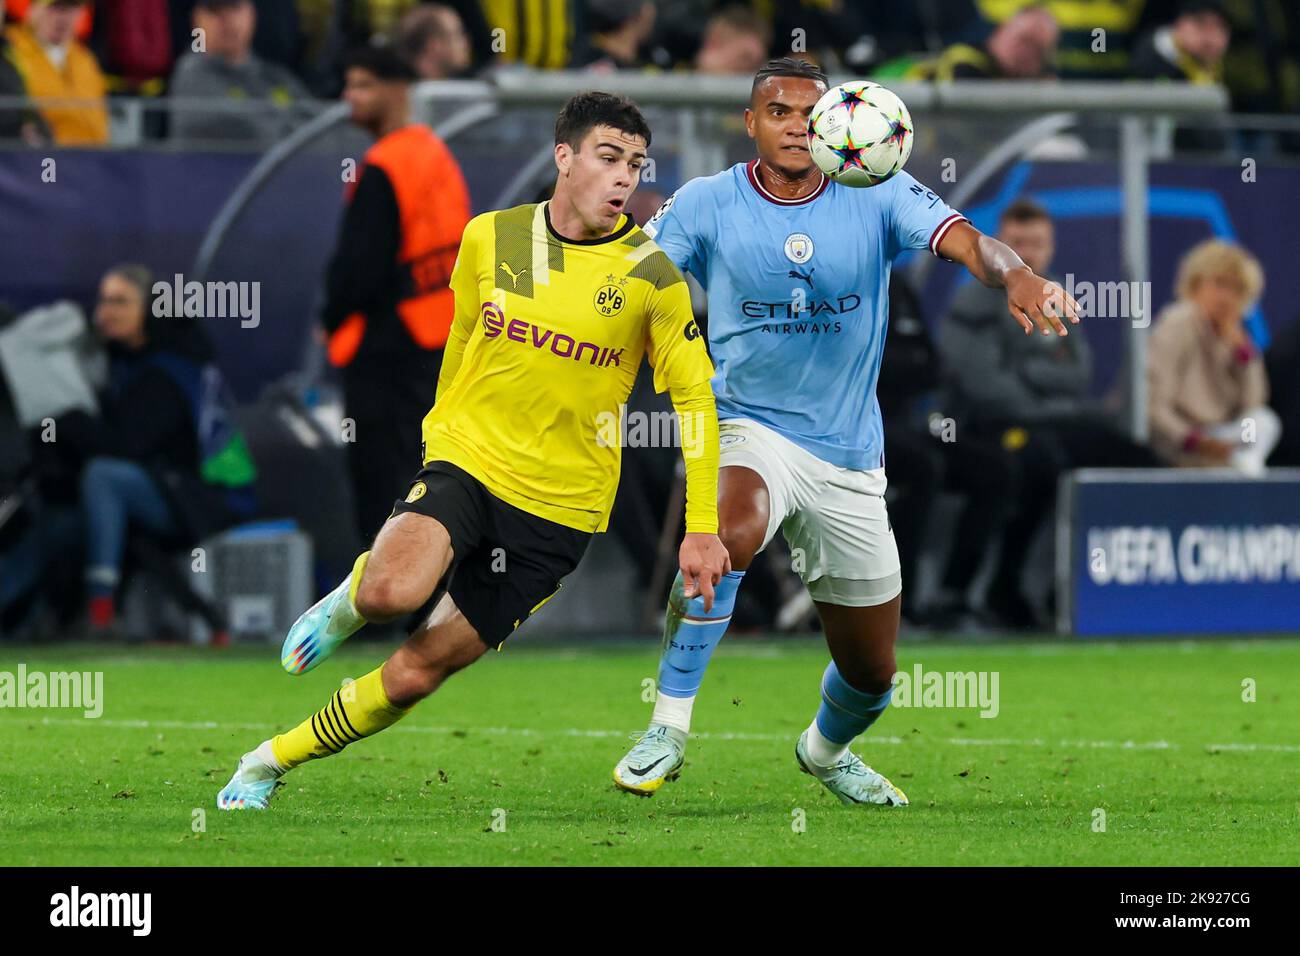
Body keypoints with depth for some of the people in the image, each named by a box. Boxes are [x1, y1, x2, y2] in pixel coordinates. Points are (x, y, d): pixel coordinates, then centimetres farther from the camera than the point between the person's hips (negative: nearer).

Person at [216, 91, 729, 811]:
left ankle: (273, 760, 19)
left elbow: (694, 395, -1)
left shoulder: (651, 273, -6)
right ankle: (351, 598, 7)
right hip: (467, 459, 1)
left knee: (417, 672, -1)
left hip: (558, 508, -1)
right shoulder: (488, 239, 0)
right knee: (394, 591, -31)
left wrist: (702, 529, -5)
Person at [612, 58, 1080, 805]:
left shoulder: (877, 196, -5)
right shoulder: (708, 205, -5)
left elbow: (964, 240, -19)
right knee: (729, 535, -40)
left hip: (849, 456, 3)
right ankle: (669, 729, -27)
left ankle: (826, 750, 49)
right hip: (750, 430, -3)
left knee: (872, 673, 12)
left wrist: (1015, 274, -42)